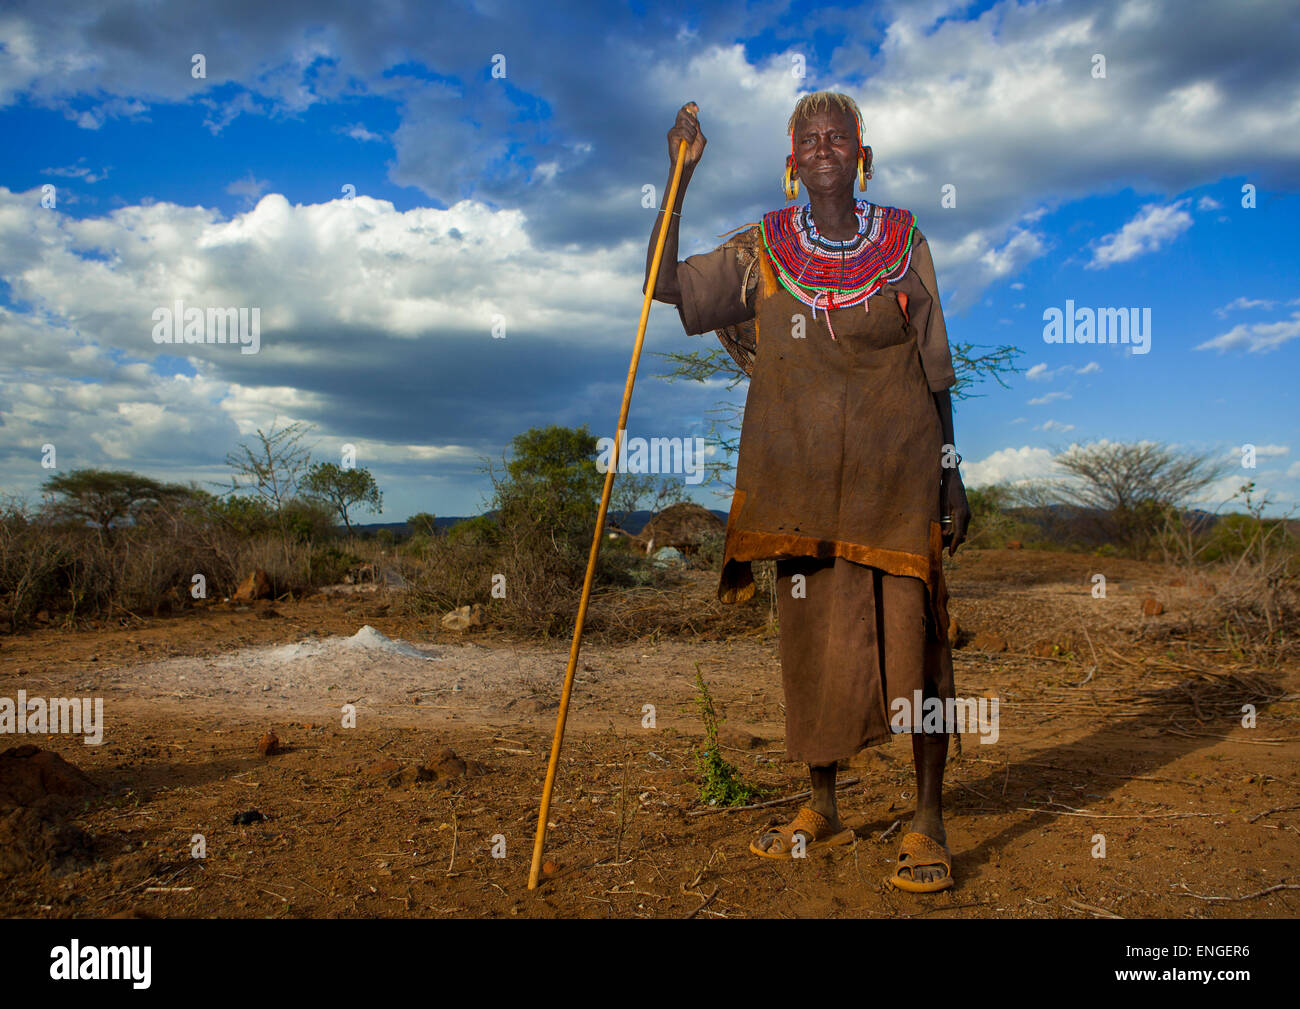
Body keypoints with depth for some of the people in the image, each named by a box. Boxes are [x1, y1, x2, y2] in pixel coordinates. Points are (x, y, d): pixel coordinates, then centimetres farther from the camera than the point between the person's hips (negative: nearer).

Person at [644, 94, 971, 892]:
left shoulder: (903, 243, 4)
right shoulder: (762, 251, 6)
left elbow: (936, 371, 5)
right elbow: (667, 285, -5)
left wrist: (952, 478, 1)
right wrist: (682, 175, -7)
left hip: (896, 471, -1)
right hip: (802, 476, 2)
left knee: (913, 636, -3)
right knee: (813, 638, 9)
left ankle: (929, 827, 10)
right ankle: (822, 810, 26)